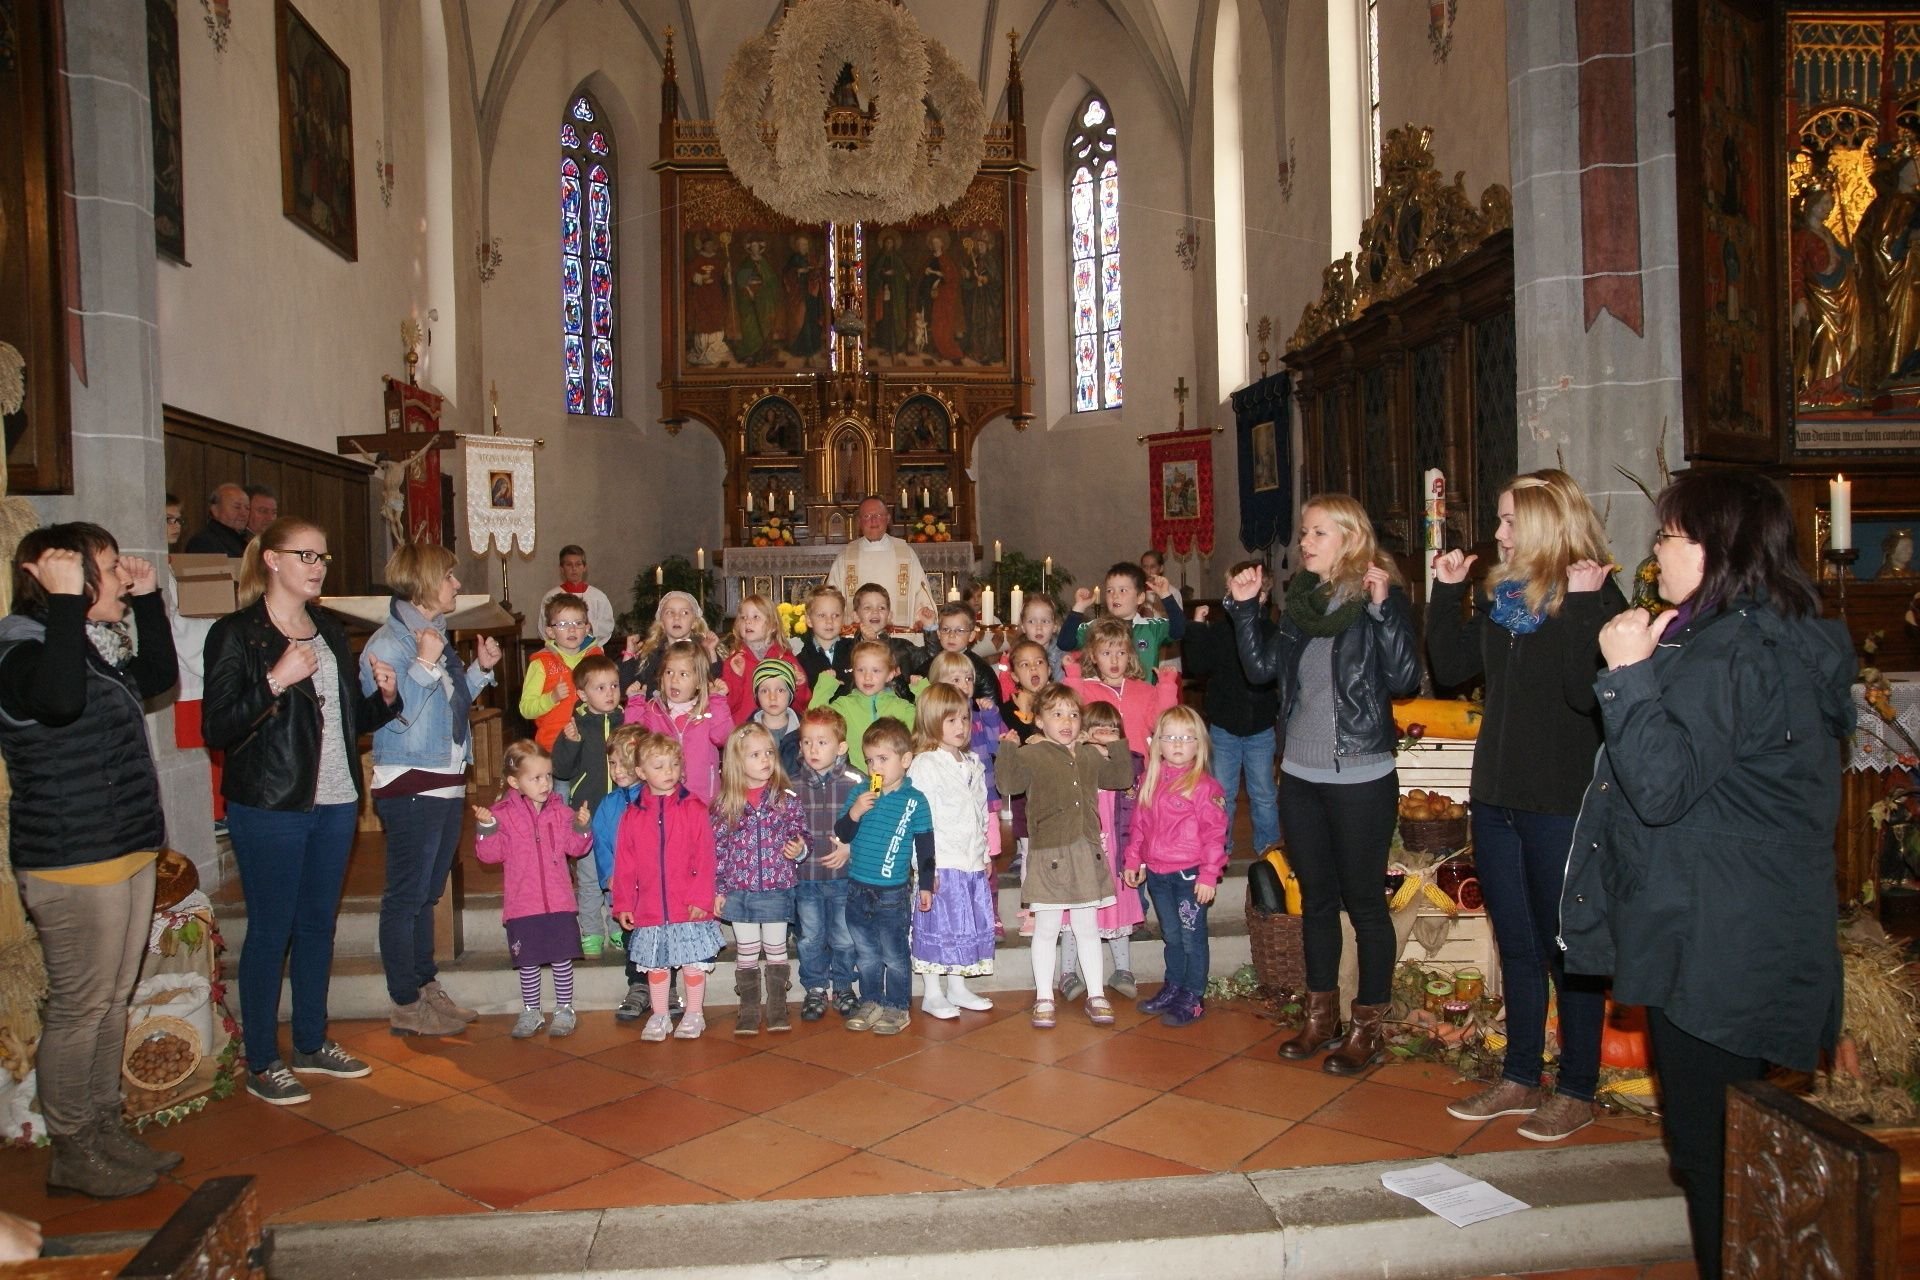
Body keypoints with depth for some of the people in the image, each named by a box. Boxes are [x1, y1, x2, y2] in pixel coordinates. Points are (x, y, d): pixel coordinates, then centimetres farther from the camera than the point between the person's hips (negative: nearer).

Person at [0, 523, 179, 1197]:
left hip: (127, 850, 9)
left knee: (113, 999, 16)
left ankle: (105, 1128, 29)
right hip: (71, 862, -9)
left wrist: (147, 600, 15)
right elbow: (60, 698, -38)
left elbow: (158, 677, 25)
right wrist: (66, 603, -32)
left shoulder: (96, 642, 11)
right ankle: (71, 1153, 14)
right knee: (79, 1007, 1)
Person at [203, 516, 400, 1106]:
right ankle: (262, 1064, 16)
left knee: (318, 924, 15)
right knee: (270, 931, 3)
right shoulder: (236, 634, -8)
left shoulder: (330, 631, 13)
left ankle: (311, 1044, 28)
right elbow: (216, 729, -14)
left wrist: (386, 697, -2)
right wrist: (276, 681, -24)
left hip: (336, 803, 7)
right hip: (270, 807, -6)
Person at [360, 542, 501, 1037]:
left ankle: (425, 986, 29)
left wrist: (481, 669, 8)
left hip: (446, 784, 9)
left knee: (426, 893, 18)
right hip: (410, 788, -9)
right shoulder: (387, 644, -14)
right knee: (406, 897, 1)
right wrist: (425, 663, -26)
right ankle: (406, 1004, 12)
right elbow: (398, 714, -23)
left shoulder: (436, 635, 12)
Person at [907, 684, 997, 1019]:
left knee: (970, 925, 13)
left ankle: (957, 988, 26)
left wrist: (985, 854, 19)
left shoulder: (974, 765, 12)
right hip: (939, 864, -7)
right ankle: (931, 994, 12)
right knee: (937, 925, 0)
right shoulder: (924, 765, -12)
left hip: (972, 862, 7)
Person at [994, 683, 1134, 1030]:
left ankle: (1096, 996, 23)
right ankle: (1043, 999, 16)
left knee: (1087, 927, 13)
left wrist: (1115, 750, 10)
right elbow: (1007, 783, -20)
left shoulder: (1091, 756, 11)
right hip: (1048, 854, -4)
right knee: (1047, 929, 5)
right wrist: (1008, 747, -25)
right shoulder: (1031, 755, -6)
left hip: (1087, 852, 4)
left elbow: (1124, 779, 22)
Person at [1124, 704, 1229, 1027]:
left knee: (1192, 936, 4)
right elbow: (1140, 825, 15)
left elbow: (1214, 834, -12)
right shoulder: (1151, 782, 7)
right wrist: (1133, 861, 14)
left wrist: (1209, 875, -14)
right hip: (1157, 873, 6)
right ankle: (1173, 988, 32)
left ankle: (1193, 997, 15)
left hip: (1189, 874, -6)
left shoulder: (1204, 786, -11)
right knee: (1171, 936, 18)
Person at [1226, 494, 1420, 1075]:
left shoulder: (1382, 598, -9)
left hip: (1361, 778, -6)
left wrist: (1381, 607, -27)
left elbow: (1405, 679, -20)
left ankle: (1367, 1026, 19)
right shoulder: (1301, 599, 8)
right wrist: (1244, 607, -1)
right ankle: (1321, 1017, 29)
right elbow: (1262, 668, 6)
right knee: (1316, 897, 16)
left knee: (1364, 901, 5)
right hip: (1300, 775, 6)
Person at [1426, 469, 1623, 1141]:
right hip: (1497, 795, 7)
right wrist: (1447, 591, 5)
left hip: (1561, 802, -7)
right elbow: (1452, 668, 11)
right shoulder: (1501, 593, 9)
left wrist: (1581, 606, -27)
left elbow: (1586, 694, -24)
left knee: (1567, 948, 6)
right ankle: (1521, 1078, 29)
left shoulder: (1595, 599, -12)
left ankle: (1578, 1090, 22)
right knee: (1517, 946, 16)